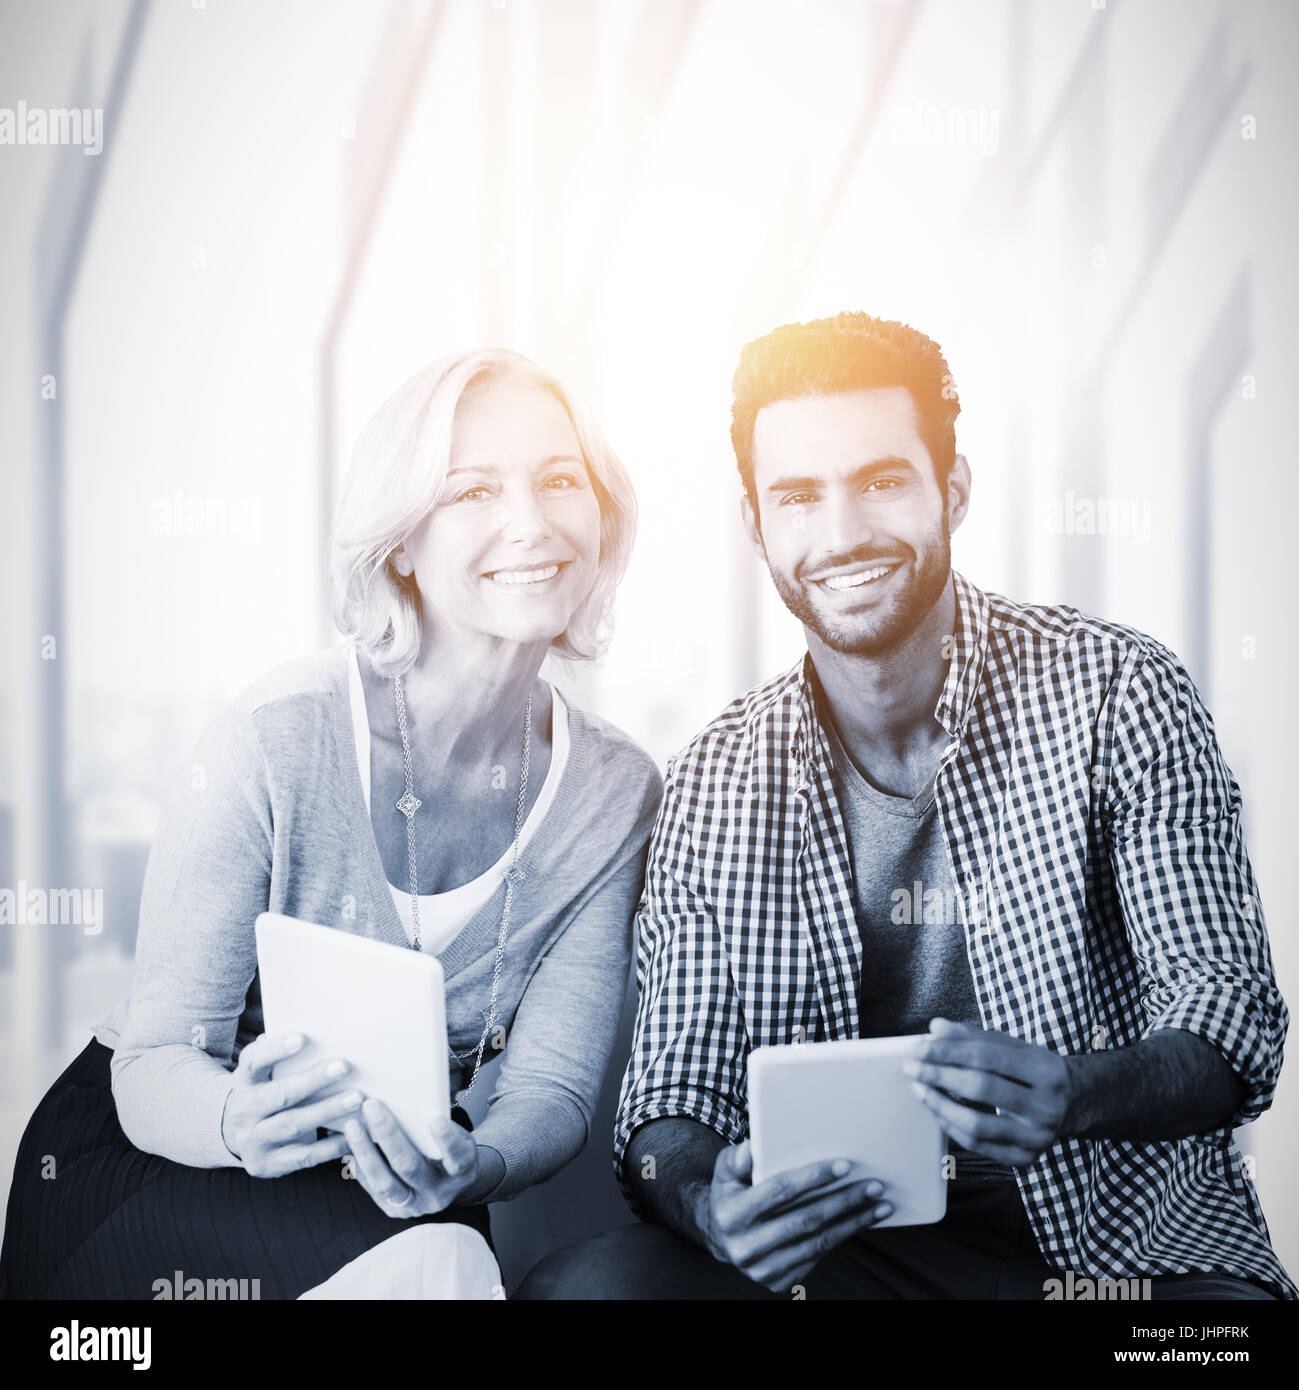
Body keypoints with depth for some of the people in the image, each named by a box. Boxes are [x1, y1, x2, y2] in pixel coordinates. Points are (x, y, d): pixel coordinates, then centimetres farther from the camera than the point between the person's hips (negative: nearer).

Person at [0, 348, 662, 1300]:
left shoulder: (618, 792, -6)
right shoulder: (280, 739, -19)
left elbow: (554, 1085, -7)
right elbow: (154, 1064, -15)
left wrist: (474, 1163, -30)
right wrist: (237, 1117, -38)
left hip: (370, 1188, 4)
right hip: (138, 1167, -4)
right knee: (435, 1264, -30)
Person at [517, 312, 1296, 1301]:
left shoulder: (1118, 692, -7)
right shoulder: (715, 786, -1)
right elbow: (674, 1091, -1)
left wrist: (1072, 1097, -32)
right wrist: (706, 1202, -25)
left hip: (1136, 1244, -1)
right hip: (849, 1245, 1)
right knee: (578, 1285, -23)